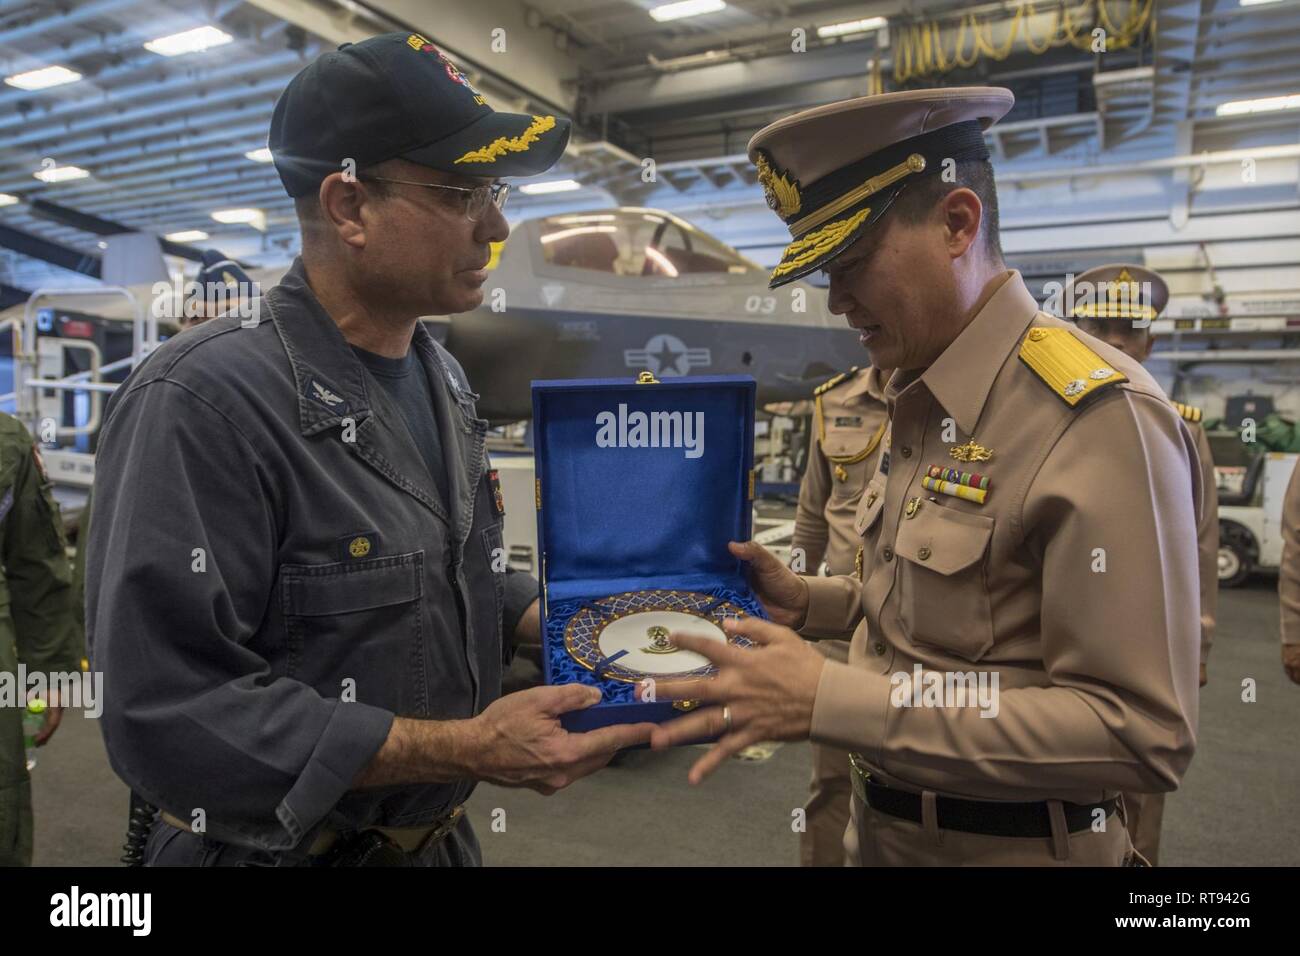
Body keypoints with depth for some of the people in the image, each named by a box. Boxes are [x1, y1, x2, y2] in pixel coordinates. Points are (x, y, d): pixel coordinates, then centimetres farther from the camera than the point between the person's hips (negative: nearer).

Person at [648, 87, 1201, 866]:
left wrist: (831, 701, -29)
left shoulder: (1098, 415, -22)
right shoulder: (921, 403, 4)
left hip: (1006, 845, -7)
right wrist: (809, 603, -2)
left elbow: (1142, 731, -25)